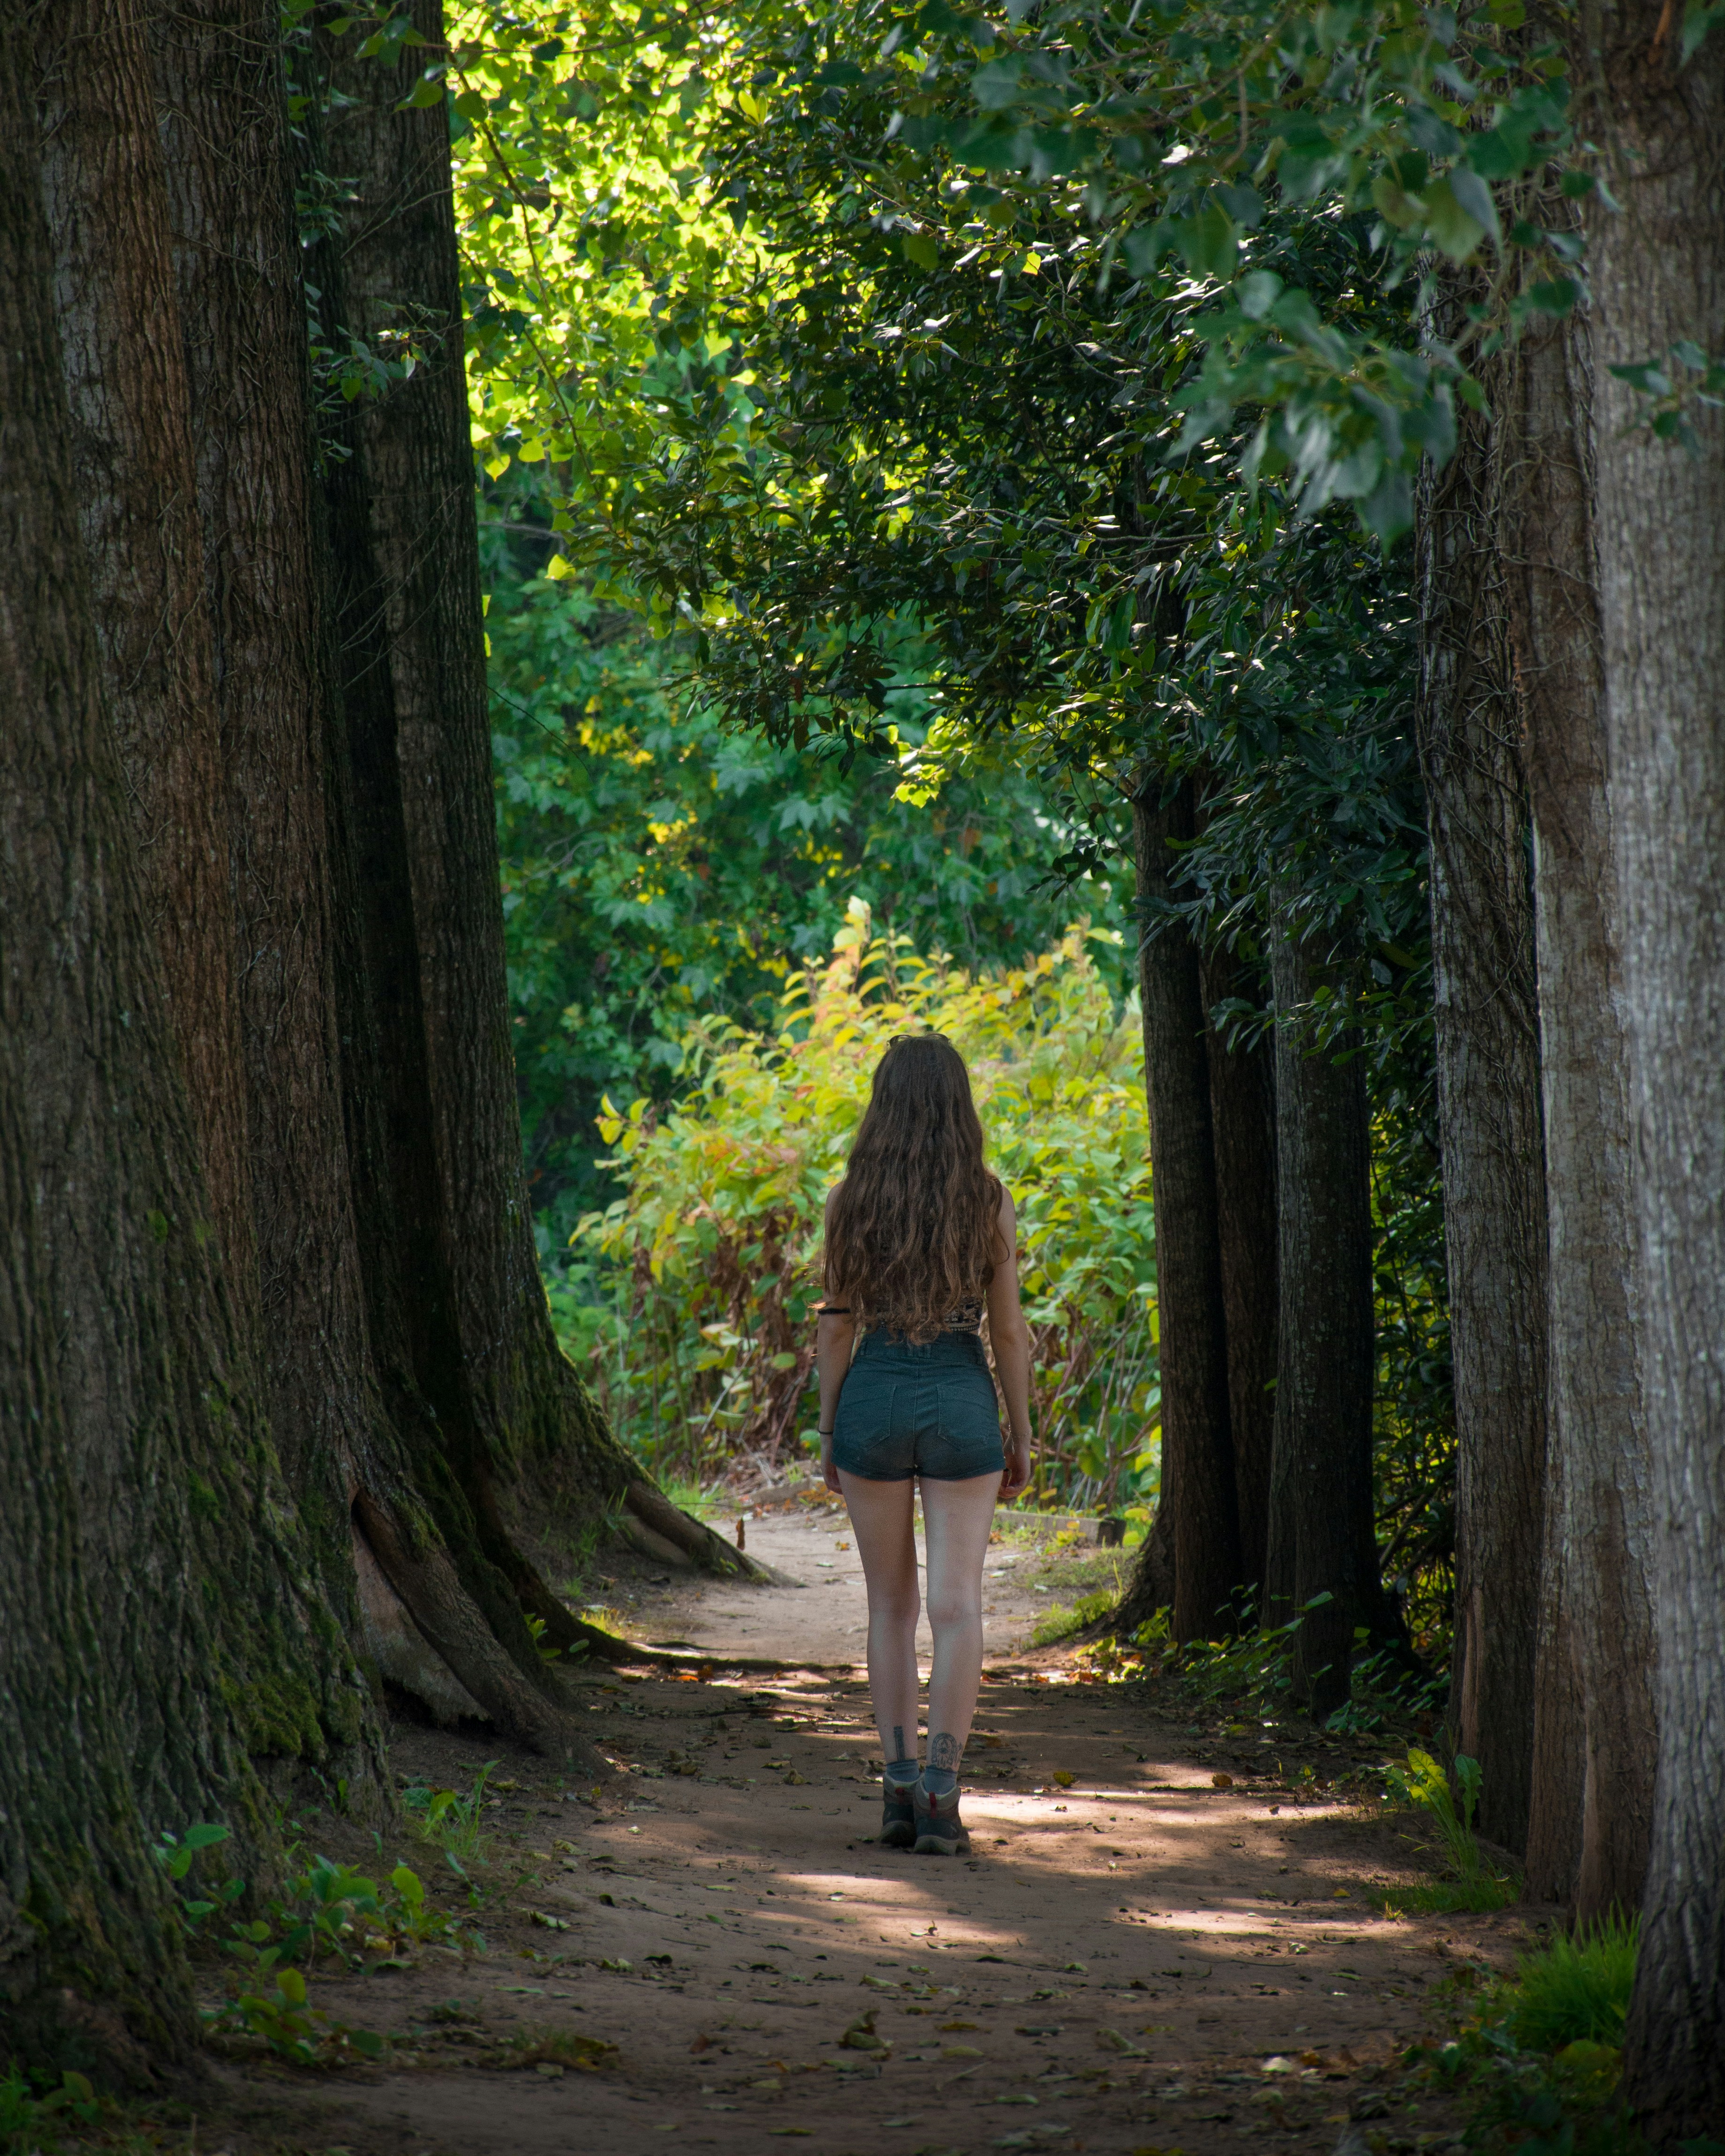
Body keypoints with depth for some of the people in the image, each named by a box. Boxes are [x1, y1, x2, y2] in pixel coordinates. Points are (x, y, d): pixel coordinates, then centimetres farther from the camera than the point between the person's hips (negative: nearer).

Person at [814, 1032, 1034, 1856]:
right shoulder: (989, 1201, -3)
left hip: (873, 1397, 1)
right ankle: (941, 1795, -12)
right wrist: (1020, 1437, 8)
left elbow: (837, 1325, 1)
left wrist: (830, 1434, 9)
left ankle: (900, 1787, 9)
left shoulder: (849, 1200, -2)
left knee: (890, 1605, 13)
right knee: (957, 1607, -2)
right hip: (962, 1401, -1)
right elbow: (1008, 1329, -1)